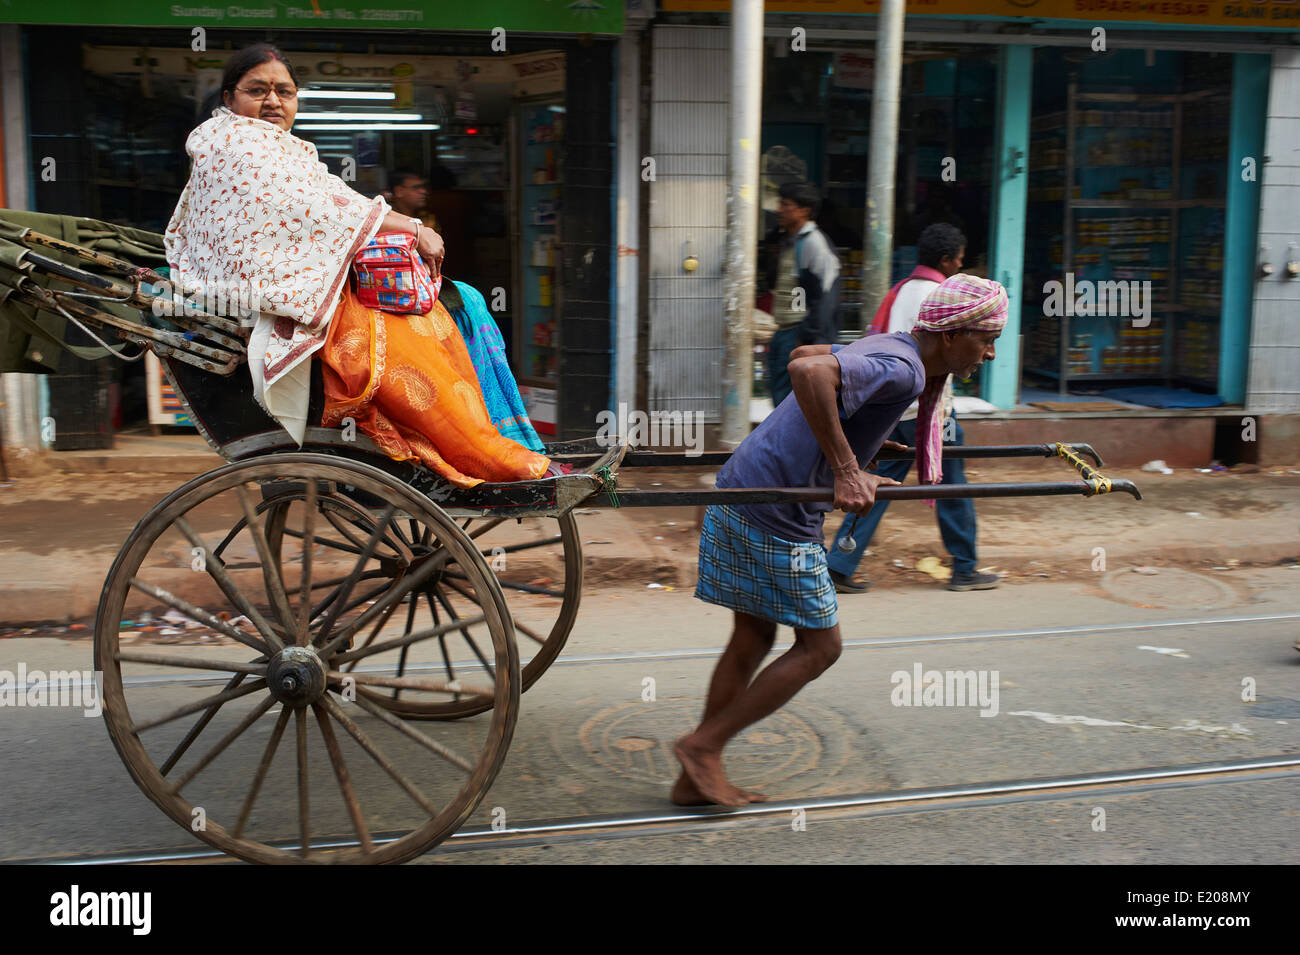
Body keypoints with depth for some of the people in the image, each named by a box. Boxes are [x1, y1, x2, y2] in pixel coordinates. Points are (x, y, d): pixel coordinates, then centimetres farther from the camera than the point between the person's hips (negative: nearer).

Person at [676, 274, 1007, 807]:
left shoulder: (883, 346, 13)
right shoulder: (903, 370, -16)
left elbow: (806, 354, 30)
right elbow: (808, 371, -33)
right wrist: (846, 470, -27)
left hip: (739, 494, 10)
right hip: (775, 518, -10)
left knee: (752, 640, 16)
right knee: (819, 646, 5)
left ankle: (696, 779, 23)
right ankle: (703, 745, 9)